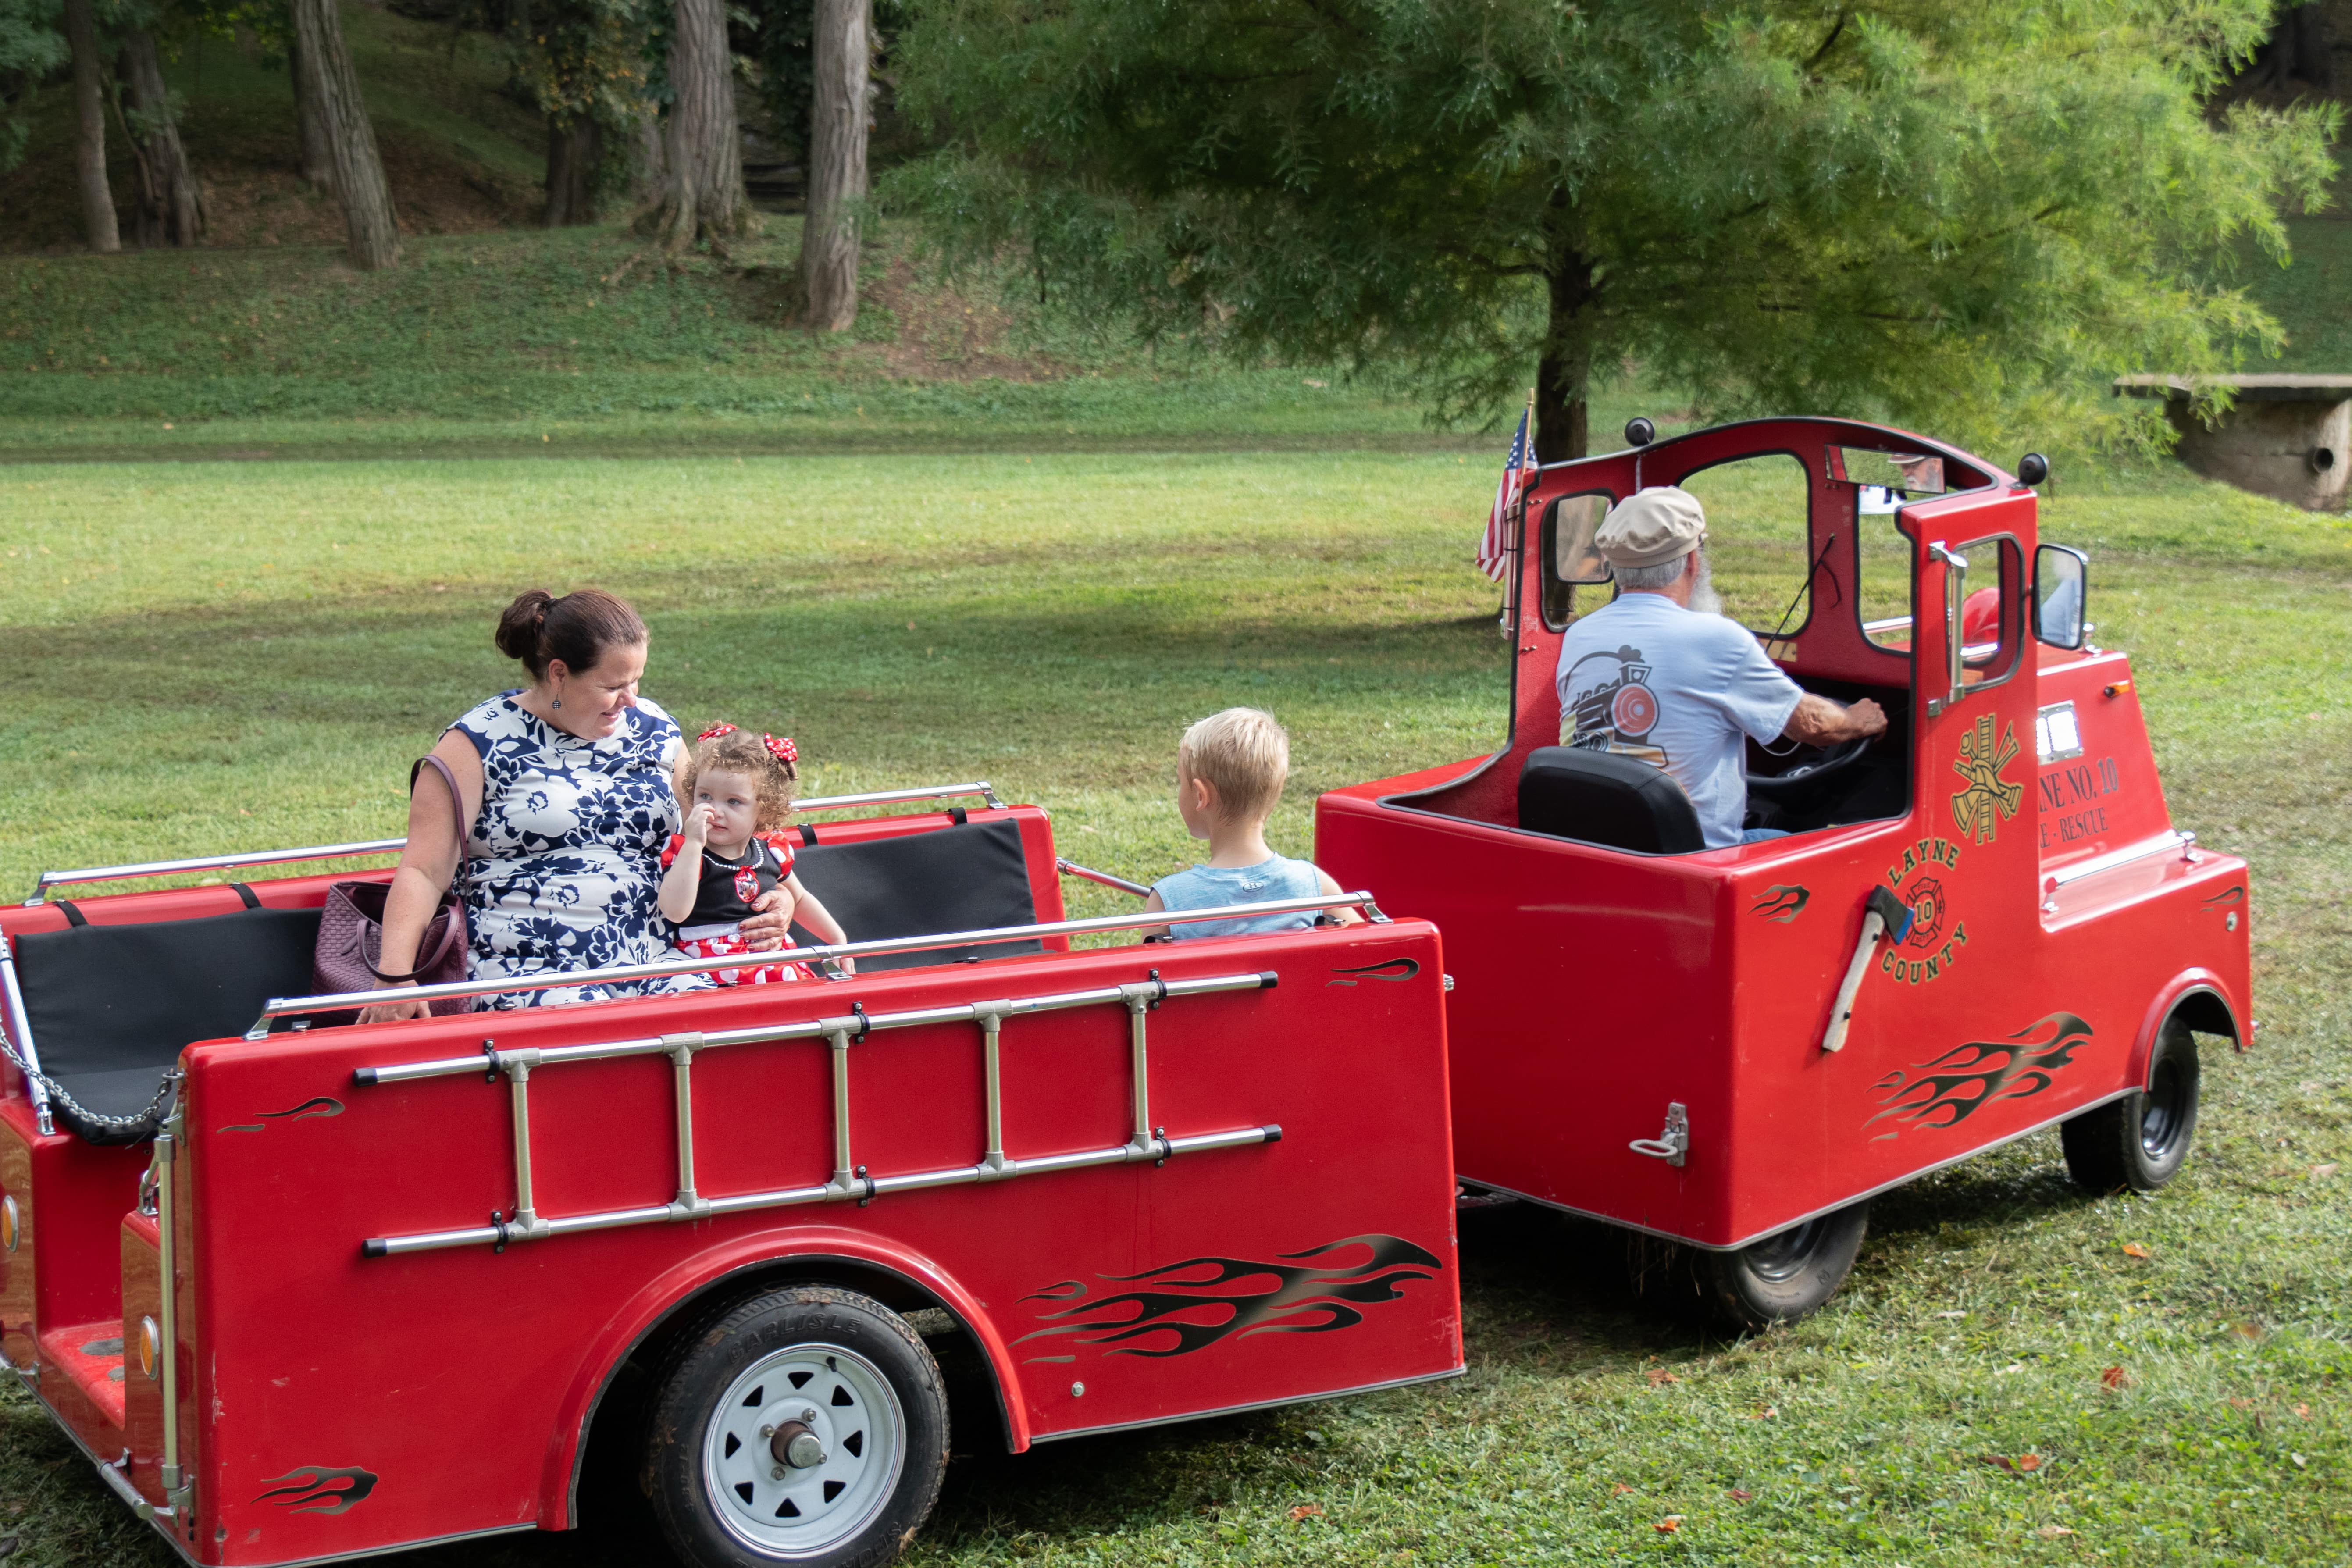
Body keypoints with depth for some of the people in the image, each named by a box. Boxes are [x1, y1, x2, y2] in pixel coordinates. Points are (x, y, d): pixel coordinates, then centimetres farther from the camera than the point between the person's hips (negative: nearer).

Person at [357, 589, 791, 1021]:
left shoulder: (653, 731, 17)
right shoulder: (482, 745, 2)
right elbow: (423, 872, -2)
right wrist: (395, 971, -17)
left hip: (654, 962, 4)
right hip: (527, 966, -4)